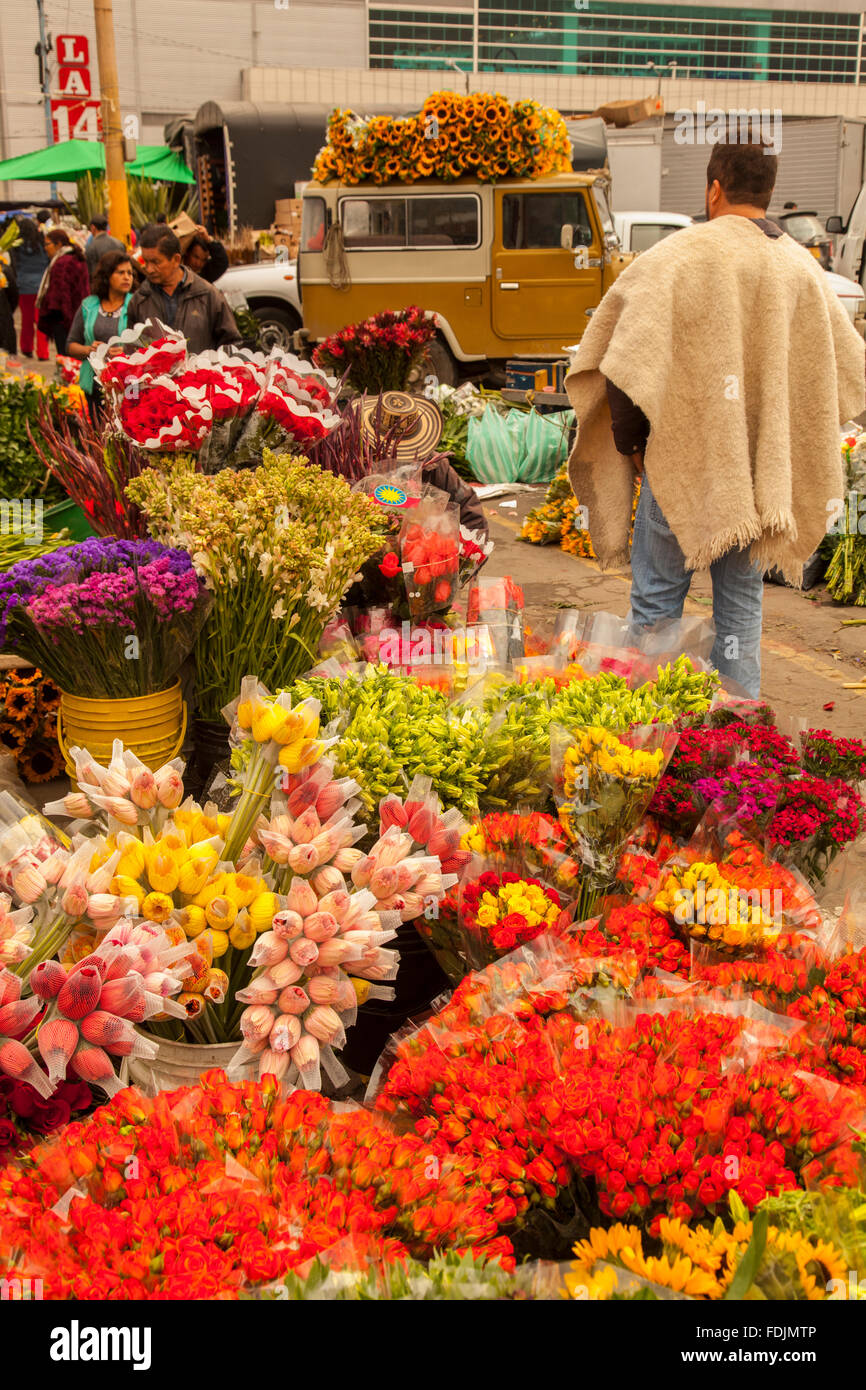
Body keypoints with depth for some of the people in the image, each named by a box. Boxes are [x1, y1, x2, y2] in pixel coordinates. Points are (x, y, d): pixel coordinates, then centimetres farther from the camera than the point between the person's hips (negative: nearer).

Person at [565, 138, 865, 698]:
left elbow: (629, 360, -19)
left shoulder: (681, 255, -12)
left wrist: (628, 441, -6)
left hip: (685, 461, -4)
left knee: (657, 598, 8)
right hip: (763, 476, 5)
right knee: (742, 604, 14)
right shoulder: (803, 267, 5)